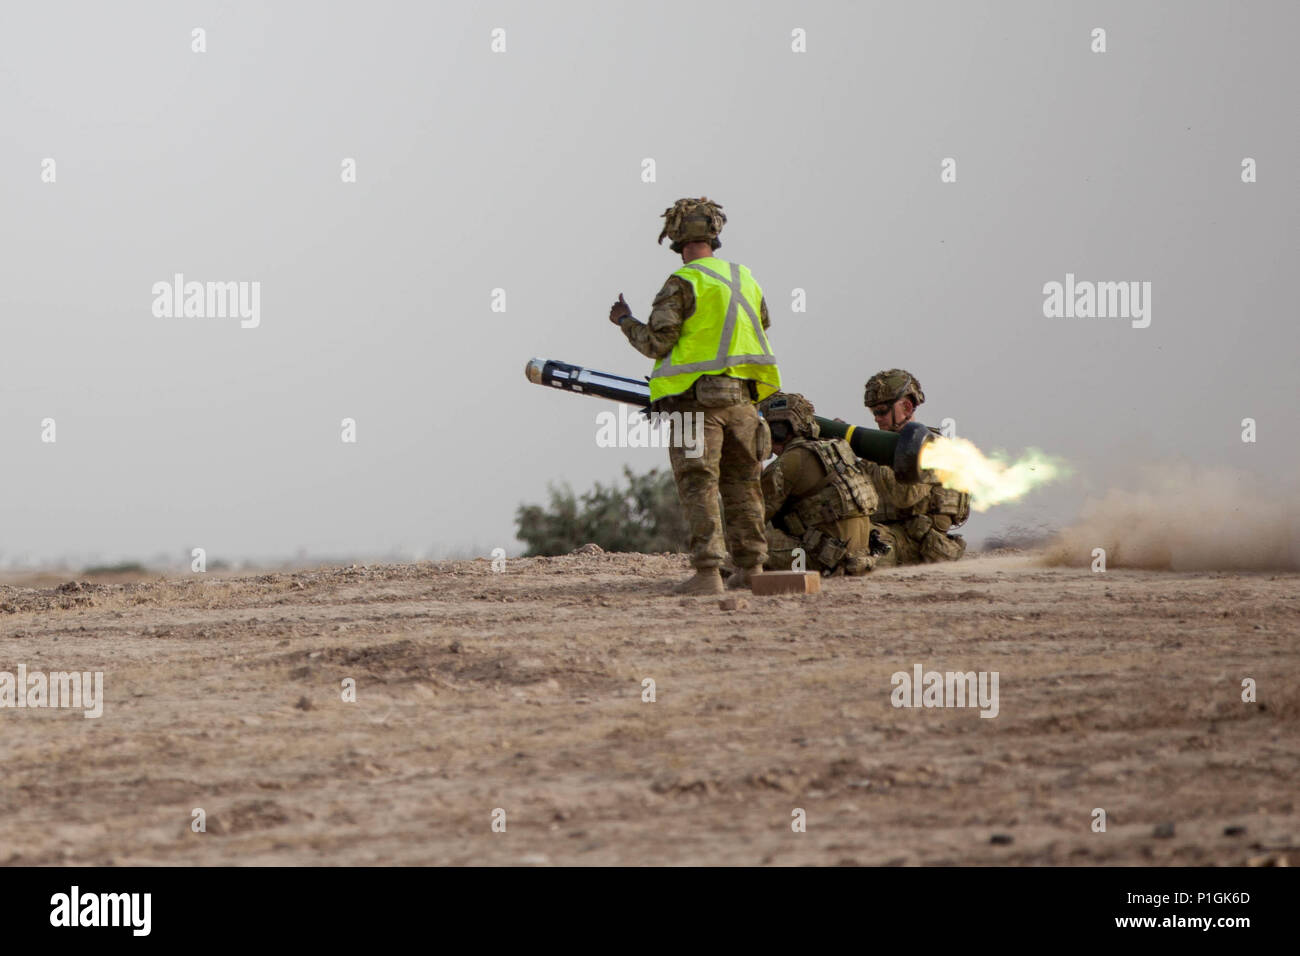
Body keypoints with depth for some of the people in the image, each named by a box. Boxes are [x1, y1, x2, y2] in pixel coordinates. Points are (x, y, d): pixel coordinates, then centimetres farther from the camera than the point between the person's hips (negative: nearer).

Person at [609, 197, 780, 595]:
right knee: (741, 485, 13)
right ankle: (751, 567, 13)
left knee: (699, 486, -6)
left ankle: (707, 573, -13)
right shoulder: (745, 280, 11)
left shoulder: (682, 283, -9)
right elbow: (762, 334, 19)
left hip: (697, 400, -6)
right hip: (741, 397, 6)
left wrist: (625, 321, 5)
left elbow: (656, 342, -12)